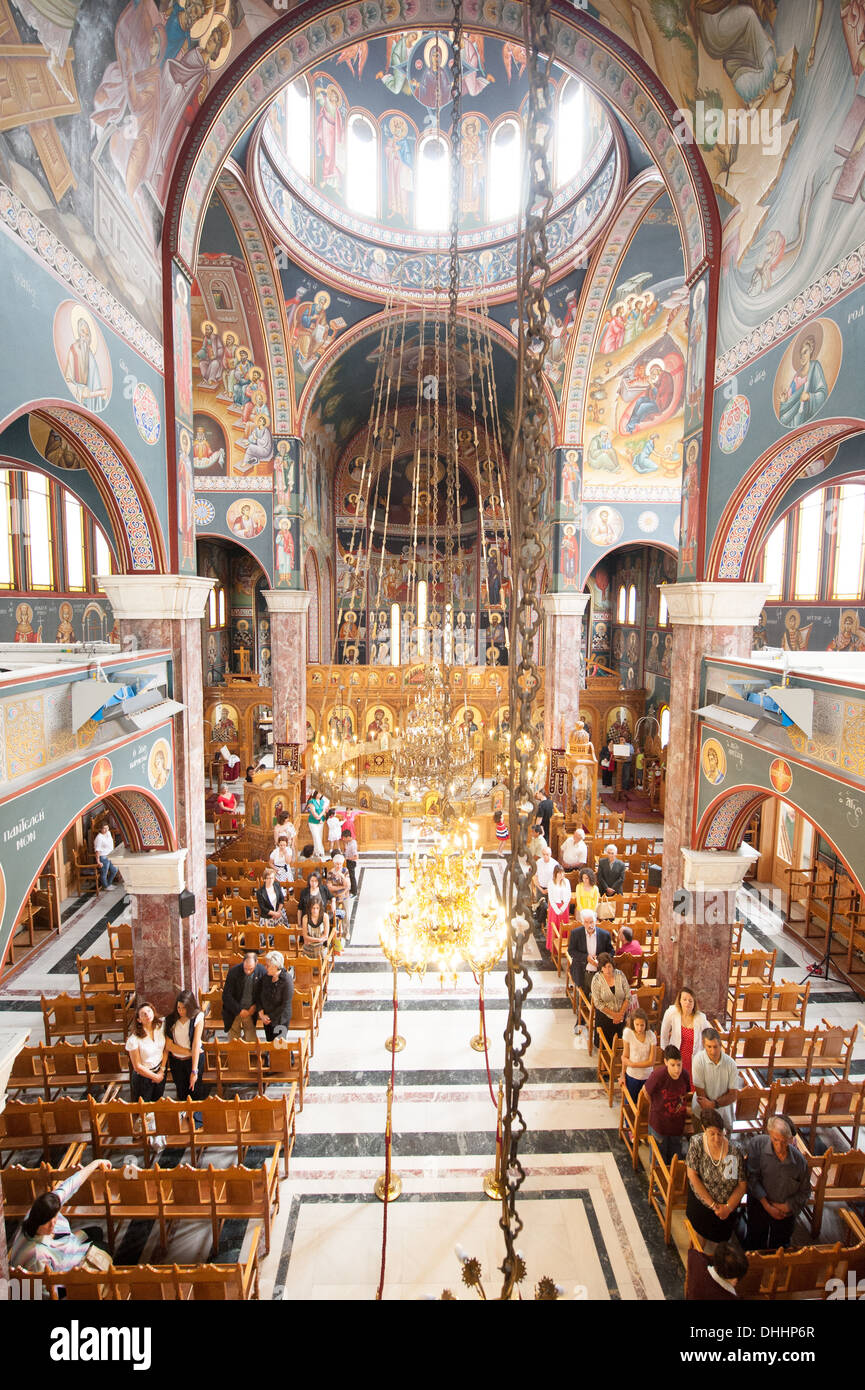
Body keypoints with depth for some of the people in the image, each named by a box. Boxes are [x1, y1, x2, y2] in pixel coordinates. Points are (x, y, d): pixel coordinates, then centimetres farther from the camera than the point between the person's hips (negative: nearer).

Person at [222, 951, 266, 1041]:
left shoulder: (262, 971, -14)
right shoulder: (234, 972, -19)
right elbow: (226, 996, -13)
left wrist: (256, 1006, -10)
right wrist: (239, 1010, -15)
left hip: (250, 1011, 2)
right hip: (234, 1012, -1)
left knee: (251, 1042, 6)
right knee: (234, 1041, 7)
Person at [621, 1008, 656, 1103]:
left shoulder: (651, 1036, -14)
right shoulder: (628, 1032, -17)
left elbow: (651, 1061, -11)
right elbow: (625, 1056, -8)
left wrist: (632, 1064, -16)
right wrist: (623, 1075, -2)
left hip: (647, 1077, 1)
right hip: (632, 1076, -1)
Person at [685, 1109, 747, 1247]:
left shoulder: (735, 1150, -22)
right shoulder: (696, 1143, -21)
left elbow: (742, 1184, -14)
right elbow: (692, 1175, -17)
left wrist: (728, 1207, -20)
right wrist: (712, 1204, -18)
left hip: (728, 1207, 0)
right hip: (700, 1203, 0)